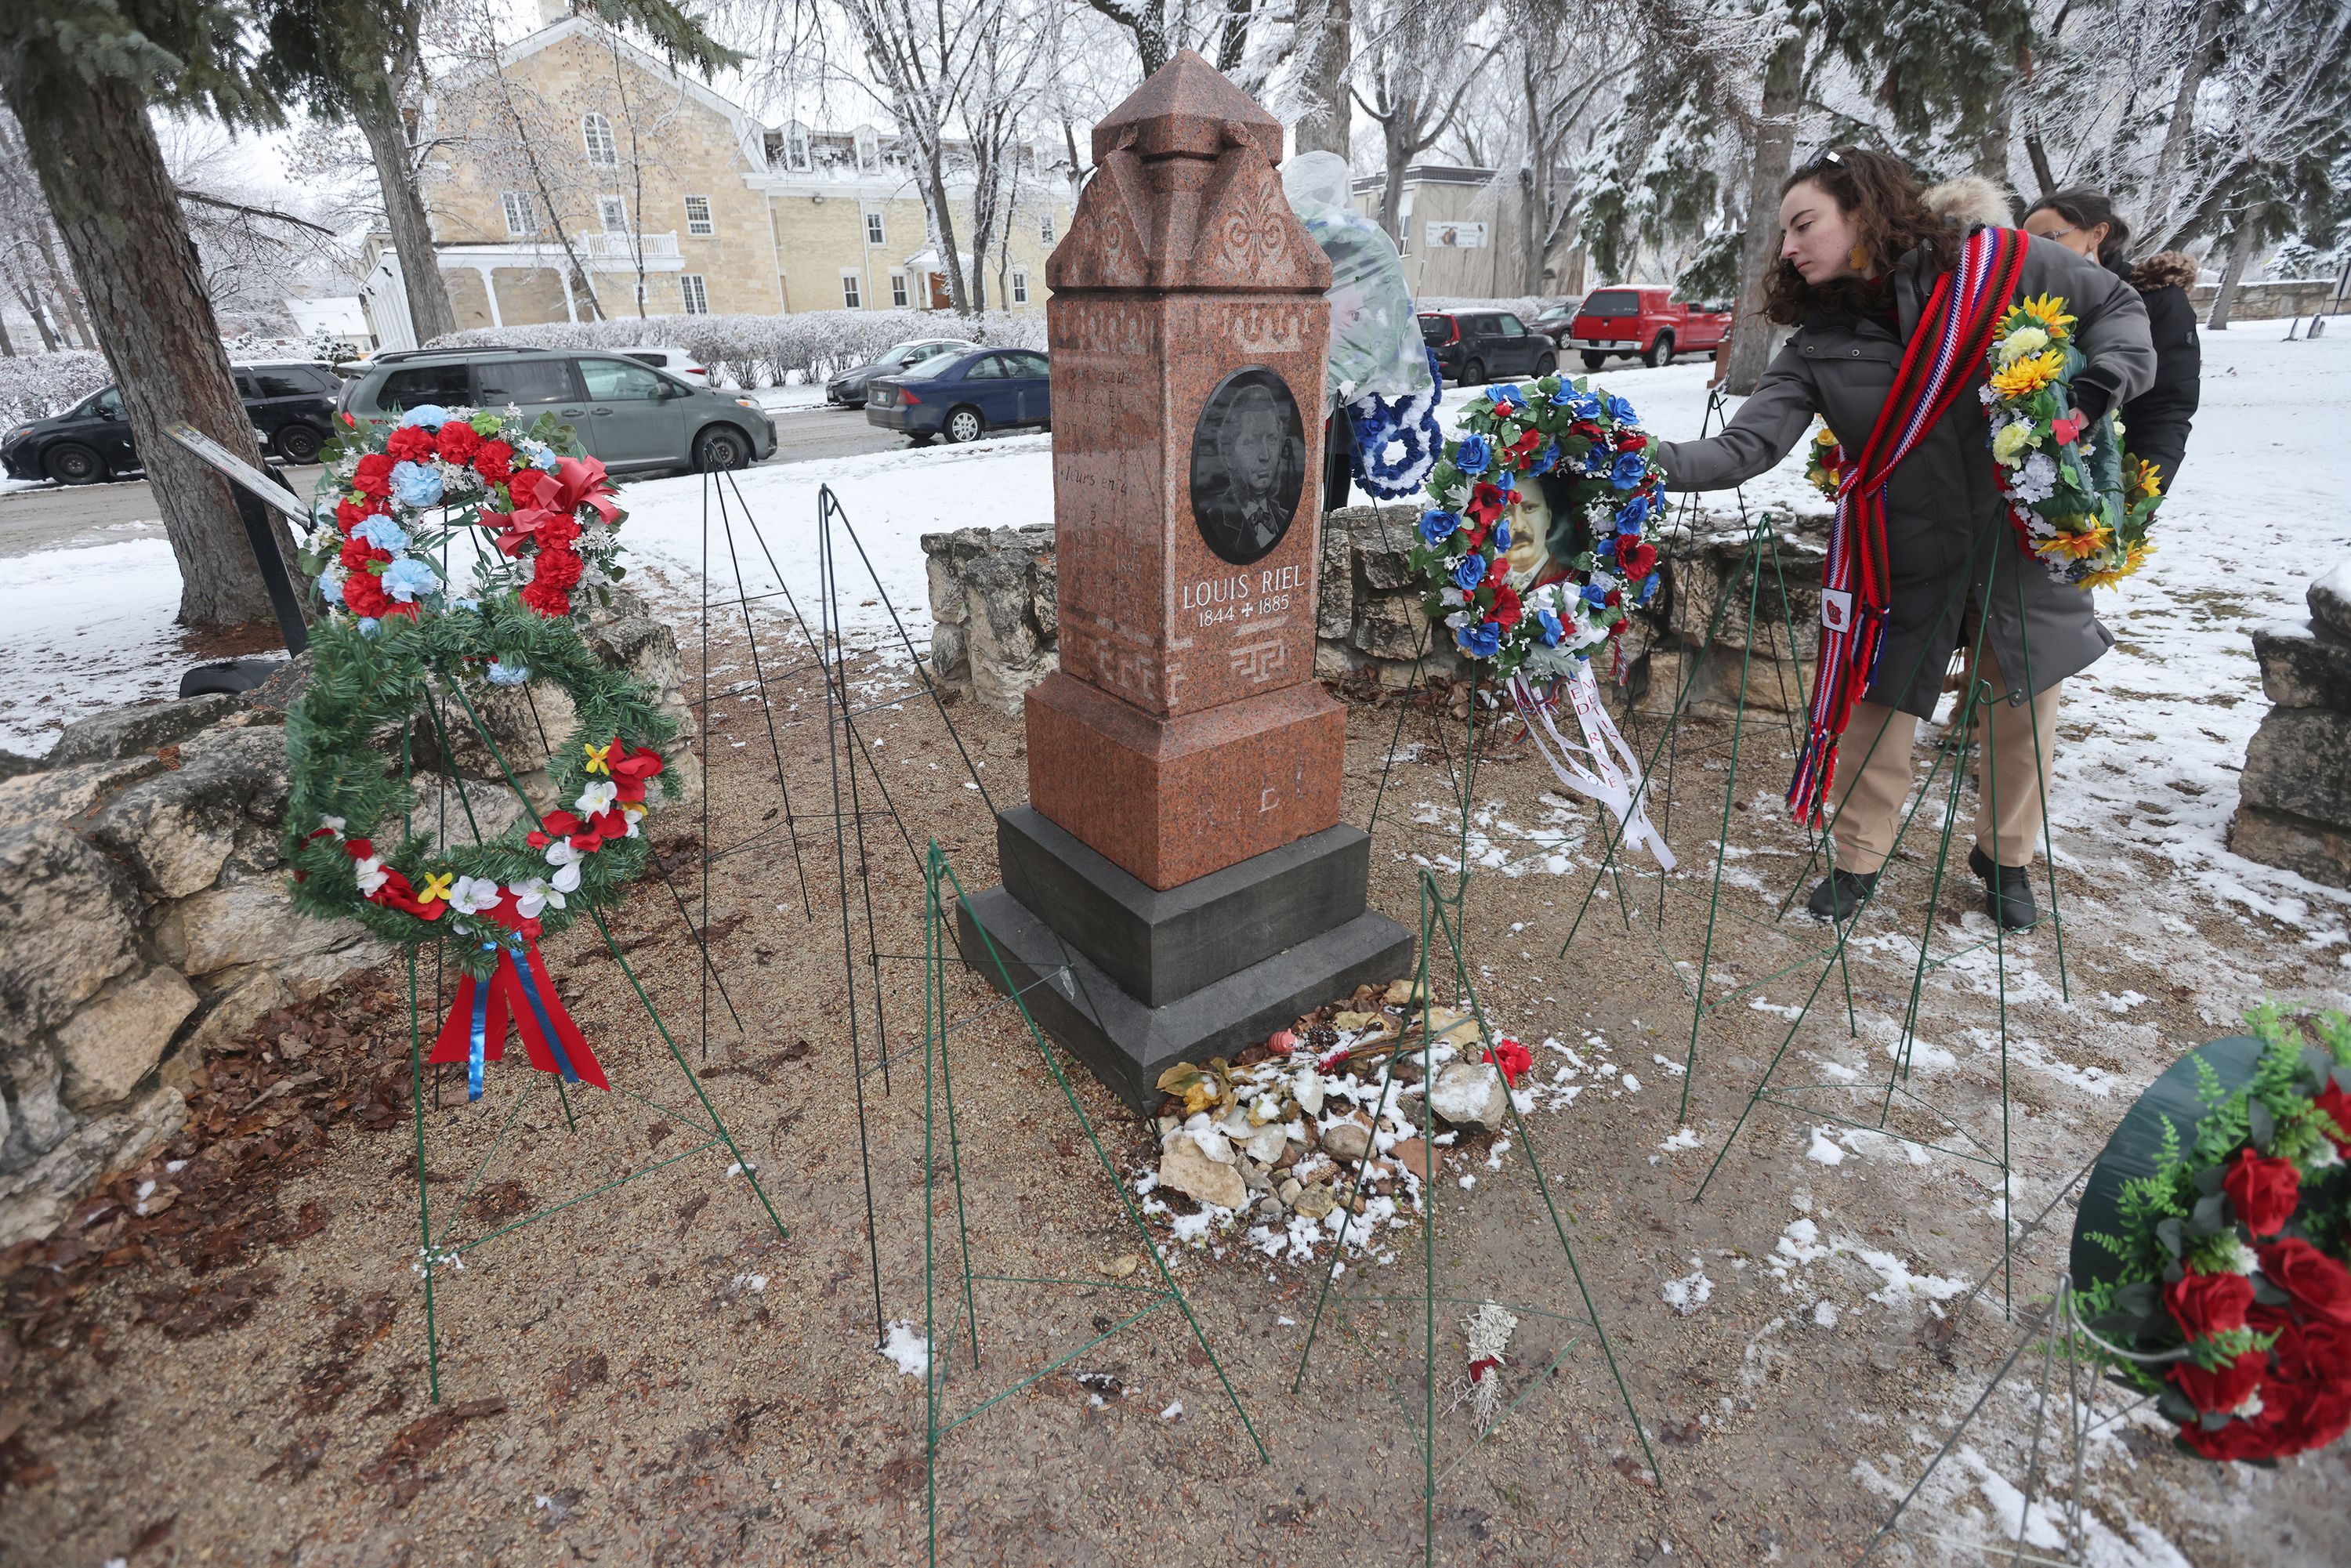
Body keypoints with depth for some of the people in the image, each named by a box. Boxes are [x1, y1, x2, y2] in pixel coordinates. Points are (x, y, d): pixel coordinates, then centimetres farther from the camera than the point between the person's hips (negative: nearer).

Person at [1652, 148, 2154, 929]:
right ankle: (1858, 858, 27)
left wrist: (2104, 379, -15)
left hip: (2026, 540, 0)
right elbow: (1746, 445, -18)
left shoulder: (2002, 265, -9)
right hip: (1905, 559, 0)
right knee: (1879, 705, 5)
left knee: (2026, 702, 12)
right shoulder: (1818, 349, -6)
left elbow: (2116, 304, 4)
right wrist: (1654, 461, -34)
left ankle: (2006, 856, 36)